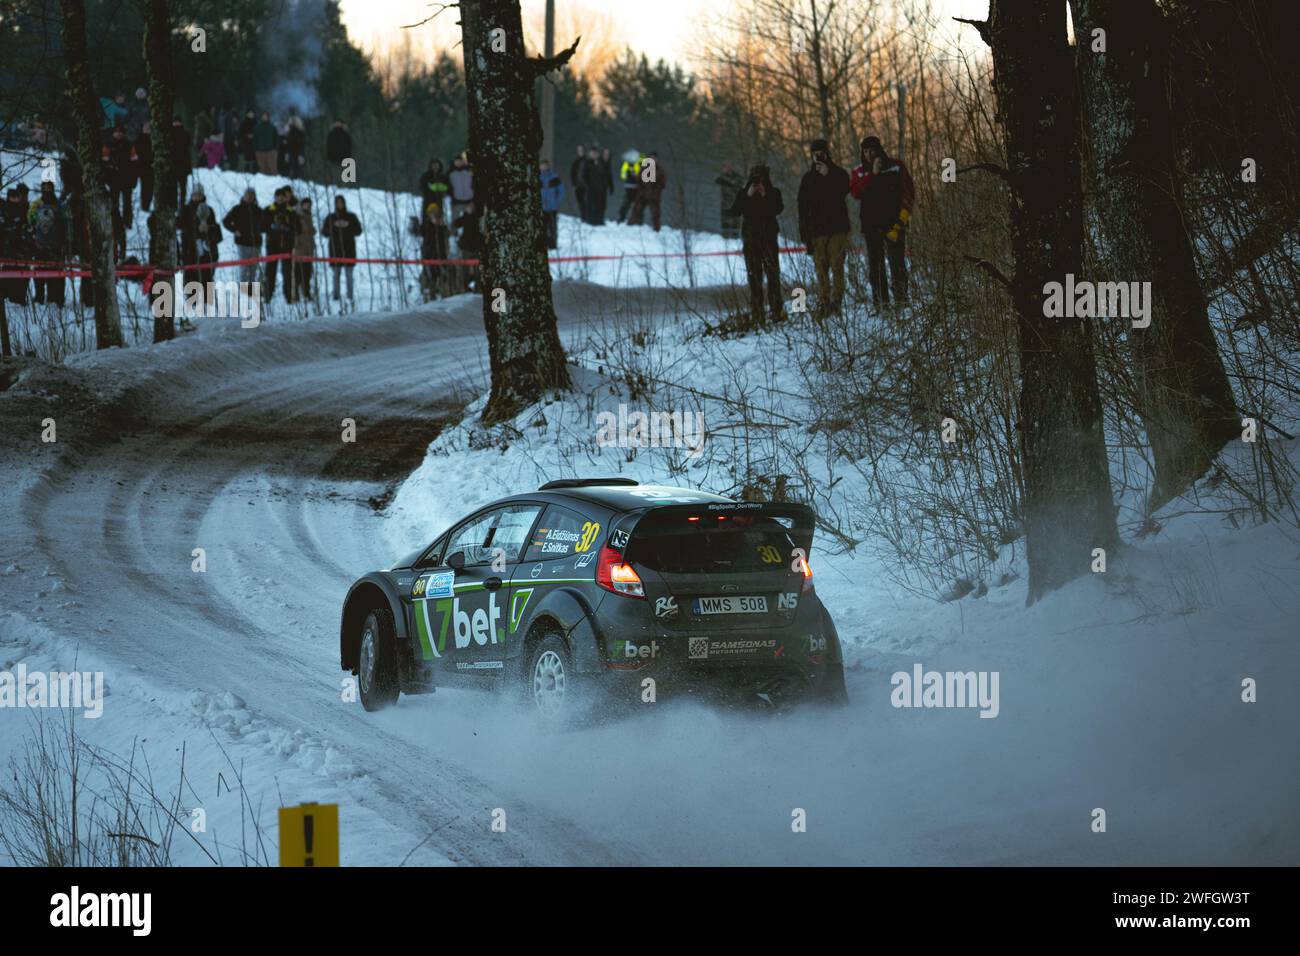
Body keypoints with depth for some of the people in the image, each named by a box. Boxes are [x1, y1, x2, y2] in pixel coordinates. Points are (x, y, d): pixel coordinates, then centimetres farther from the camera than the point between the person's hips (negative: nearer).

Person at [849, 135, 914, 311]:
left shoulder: (896, 167, 6)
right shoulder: (859, 172, 11)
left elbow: (909, 193, 2)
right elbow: (856, 192, -8)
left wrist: (903, 217, -8)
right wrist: (873, 174, -15)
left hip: (893, 223, -3)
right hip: (871, 225, 3)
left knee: (897, 263, -10)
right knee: (875, 265, 2)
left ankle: (901, 300, -10)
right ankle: (880, 303, 4)